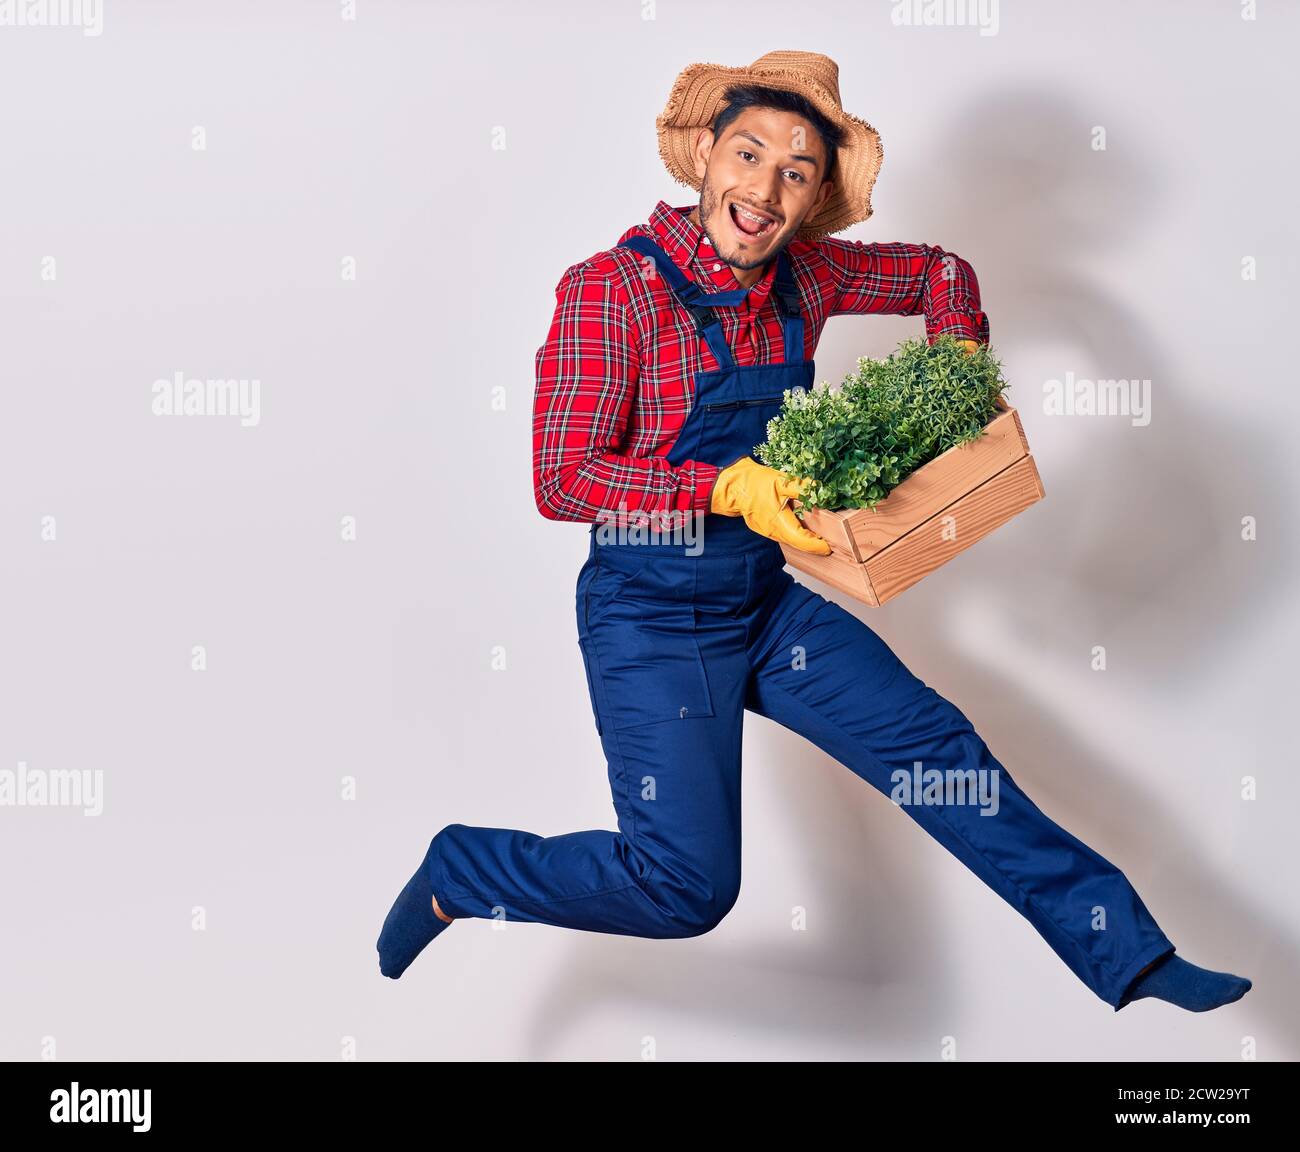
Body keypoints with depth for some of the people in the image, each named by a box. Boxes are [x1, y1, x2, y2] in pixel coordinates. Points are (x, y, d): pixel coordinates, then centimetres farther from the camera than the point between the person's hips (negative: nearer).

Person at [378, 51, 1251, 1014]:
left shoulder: (805, 274, 0)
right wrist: (730, 488, -29)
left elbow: (939, 272, 19)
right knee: (690, 886, -8)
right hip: (653, 617, -6)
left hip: (768, 602, 6)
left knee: (938, 746, 4)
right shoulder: (611, 288, -17)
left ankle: (1129, 953, 16)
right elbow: (562, 481, -21)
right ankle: (459, 875, 14)